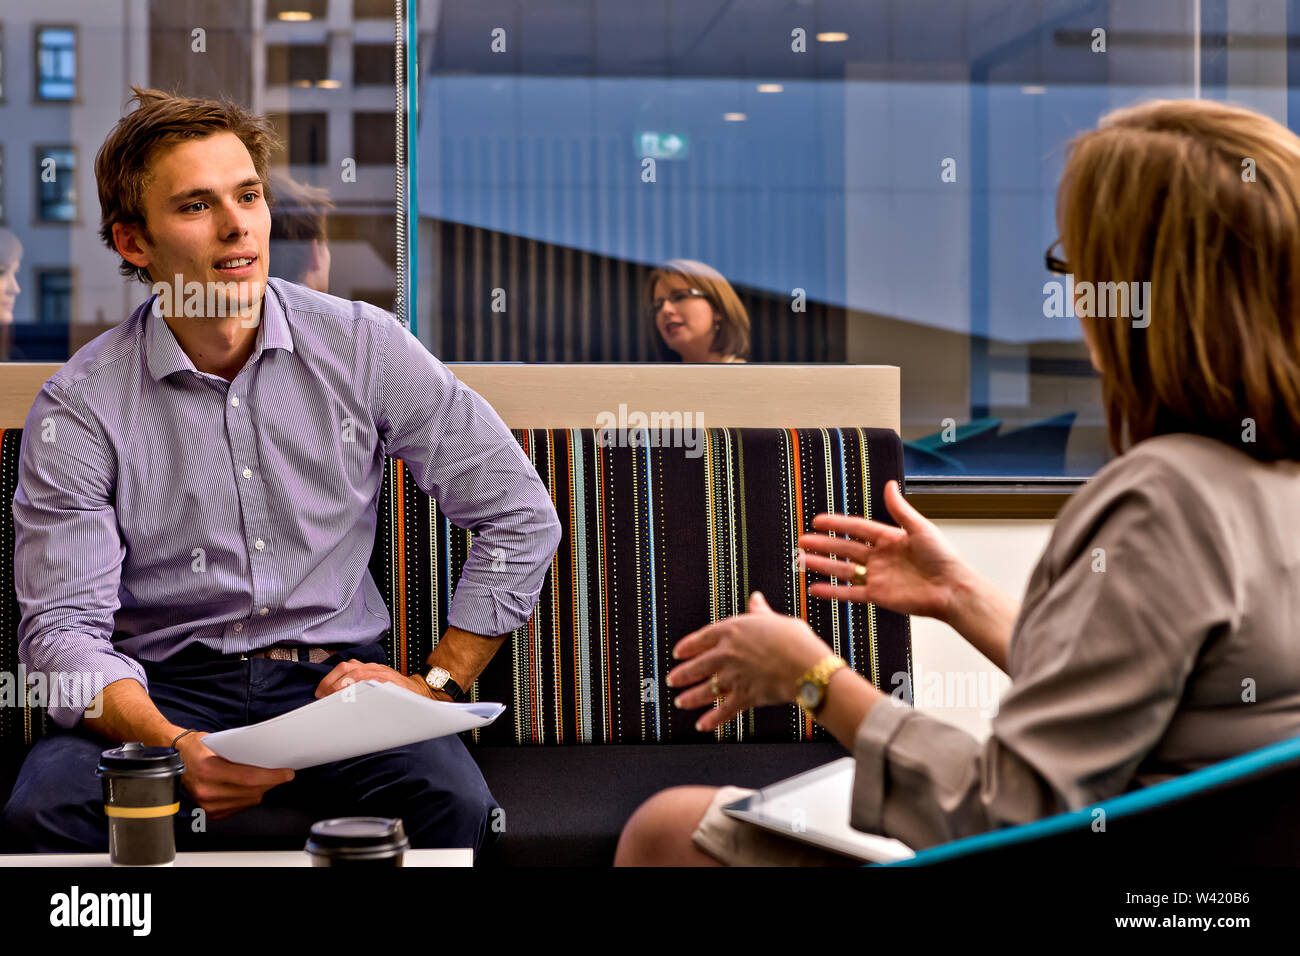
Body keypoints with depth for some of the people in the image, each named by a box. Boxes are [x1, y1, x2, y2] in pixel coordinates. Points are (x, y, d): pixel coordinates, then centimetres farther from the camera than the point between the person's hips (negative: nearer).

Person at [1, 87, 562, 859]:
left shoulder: (361, 347, 0)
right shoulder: (79, 408, -3)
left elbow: (522, 515, 5)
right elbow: (64, 625, -8)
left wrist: (437, 681, -1)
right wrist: (174, 747, -27)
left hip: (335, 676, 1)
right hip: (165, 687, 0)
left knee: (455, 801, -30)